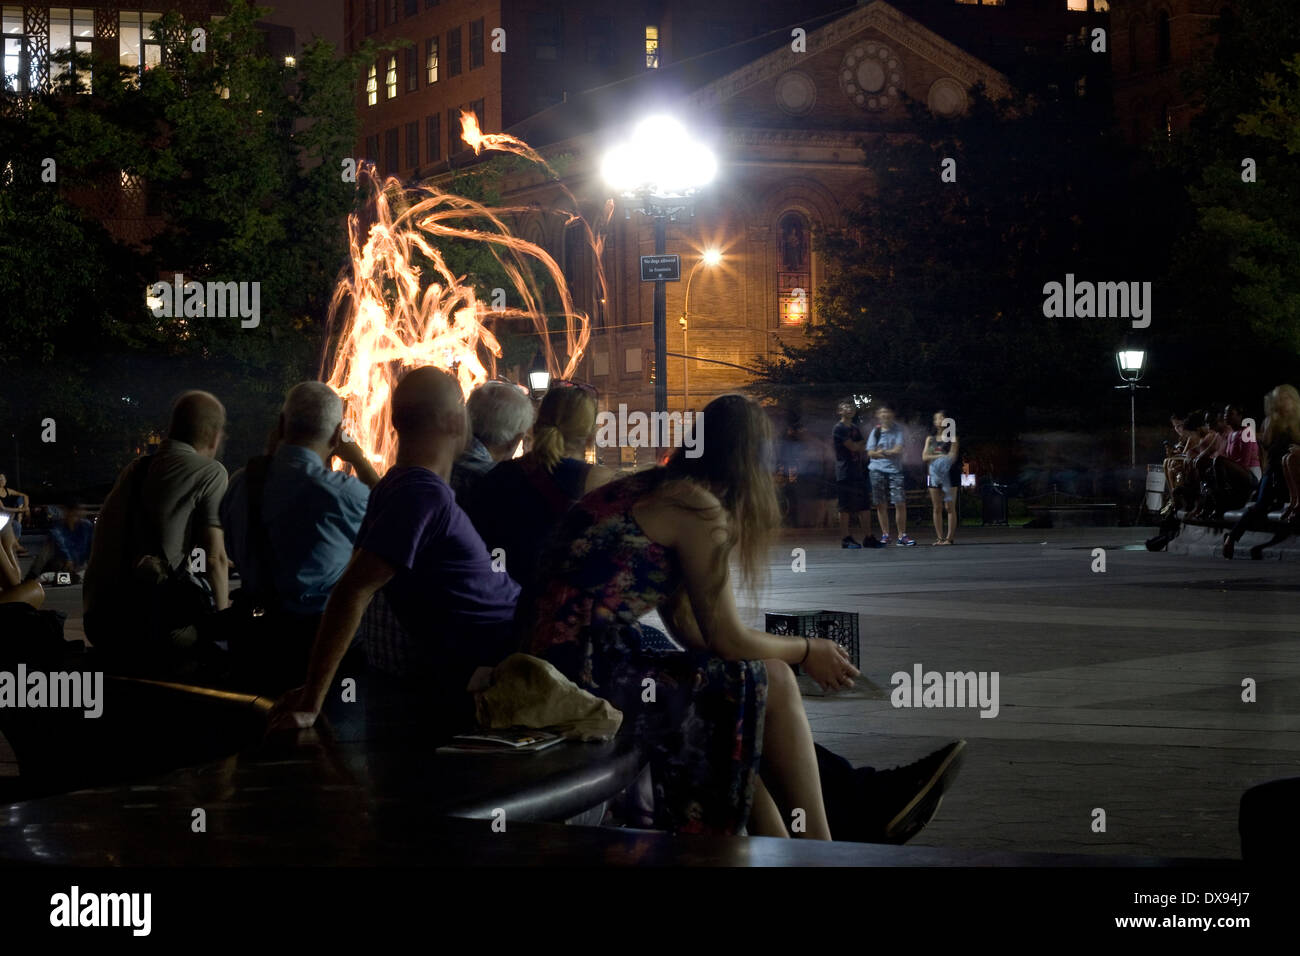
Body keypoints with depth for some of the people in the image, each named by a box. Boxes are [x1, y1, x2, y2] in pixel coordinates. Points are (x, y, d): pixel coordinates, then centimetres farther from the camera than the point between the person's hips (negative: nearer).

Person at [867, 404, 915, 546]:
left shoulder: (898, 429, 3)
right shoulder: (875, 431, 8)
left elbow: (898, 449, -6)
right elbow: (870, 453, 1)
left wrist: (882, 452, -7)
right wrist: (890, 452, -12)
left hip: (894, 470, -1)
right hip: (877, 470, 2)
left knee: (900, 503, -8)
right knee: (881, 504, 2)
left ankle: (902, 536, -2)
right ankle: (885, 534, 11)